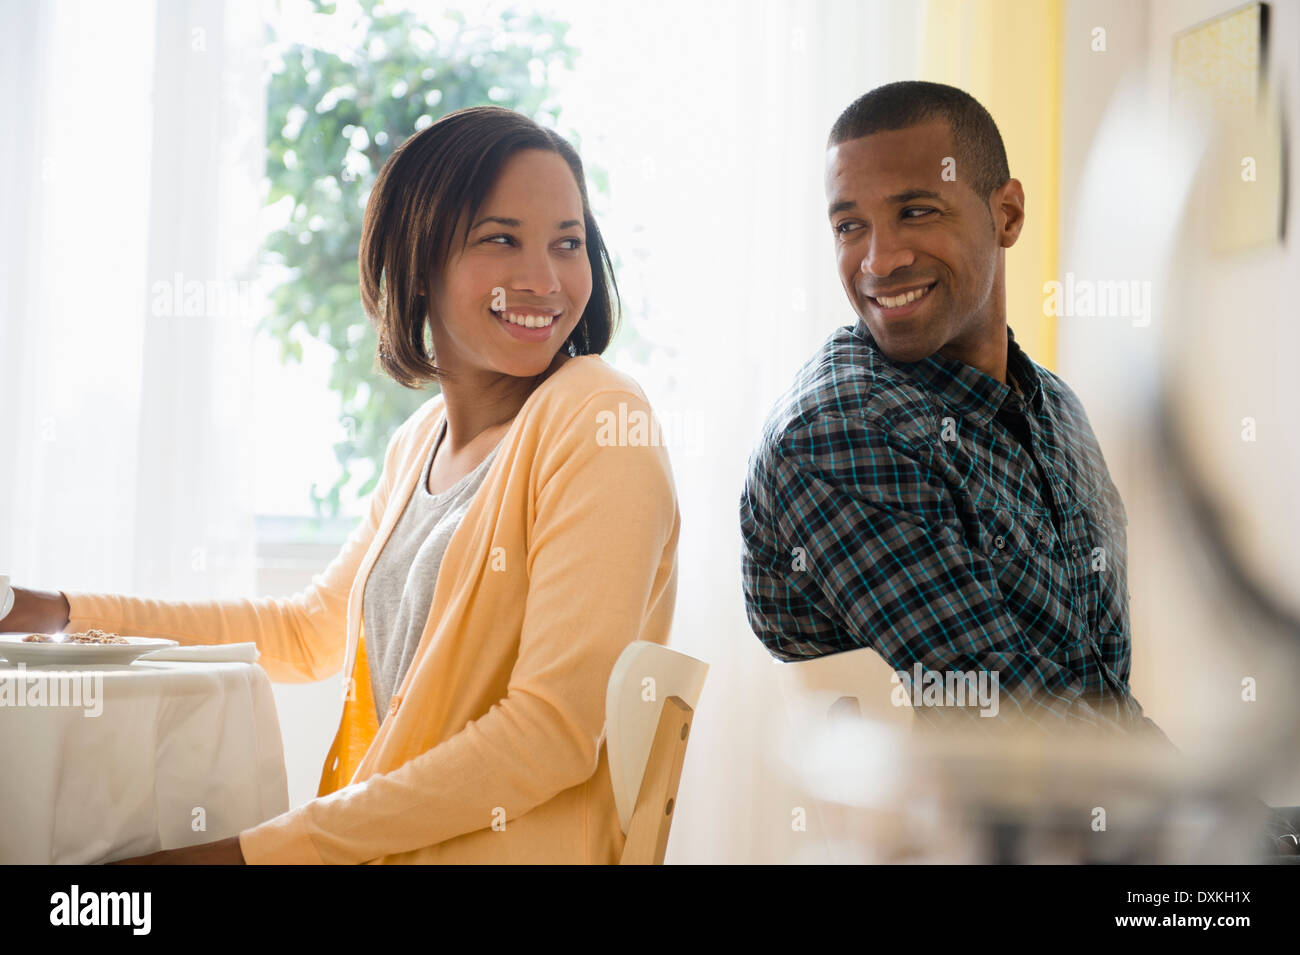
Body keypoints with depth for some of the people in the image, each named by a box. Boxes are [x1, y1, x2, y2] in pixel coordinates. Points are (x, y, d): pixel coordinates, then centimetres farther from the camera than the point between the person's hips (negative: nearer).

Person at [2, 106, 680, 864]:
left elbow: (556, 731, -18)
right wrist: (61, 614, 19)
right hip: (383, 844, 6)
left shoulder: (598, 418, -12)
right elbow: (311, 632, 25)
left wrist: (260, 849, -18)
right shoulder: (421, 443, 12)